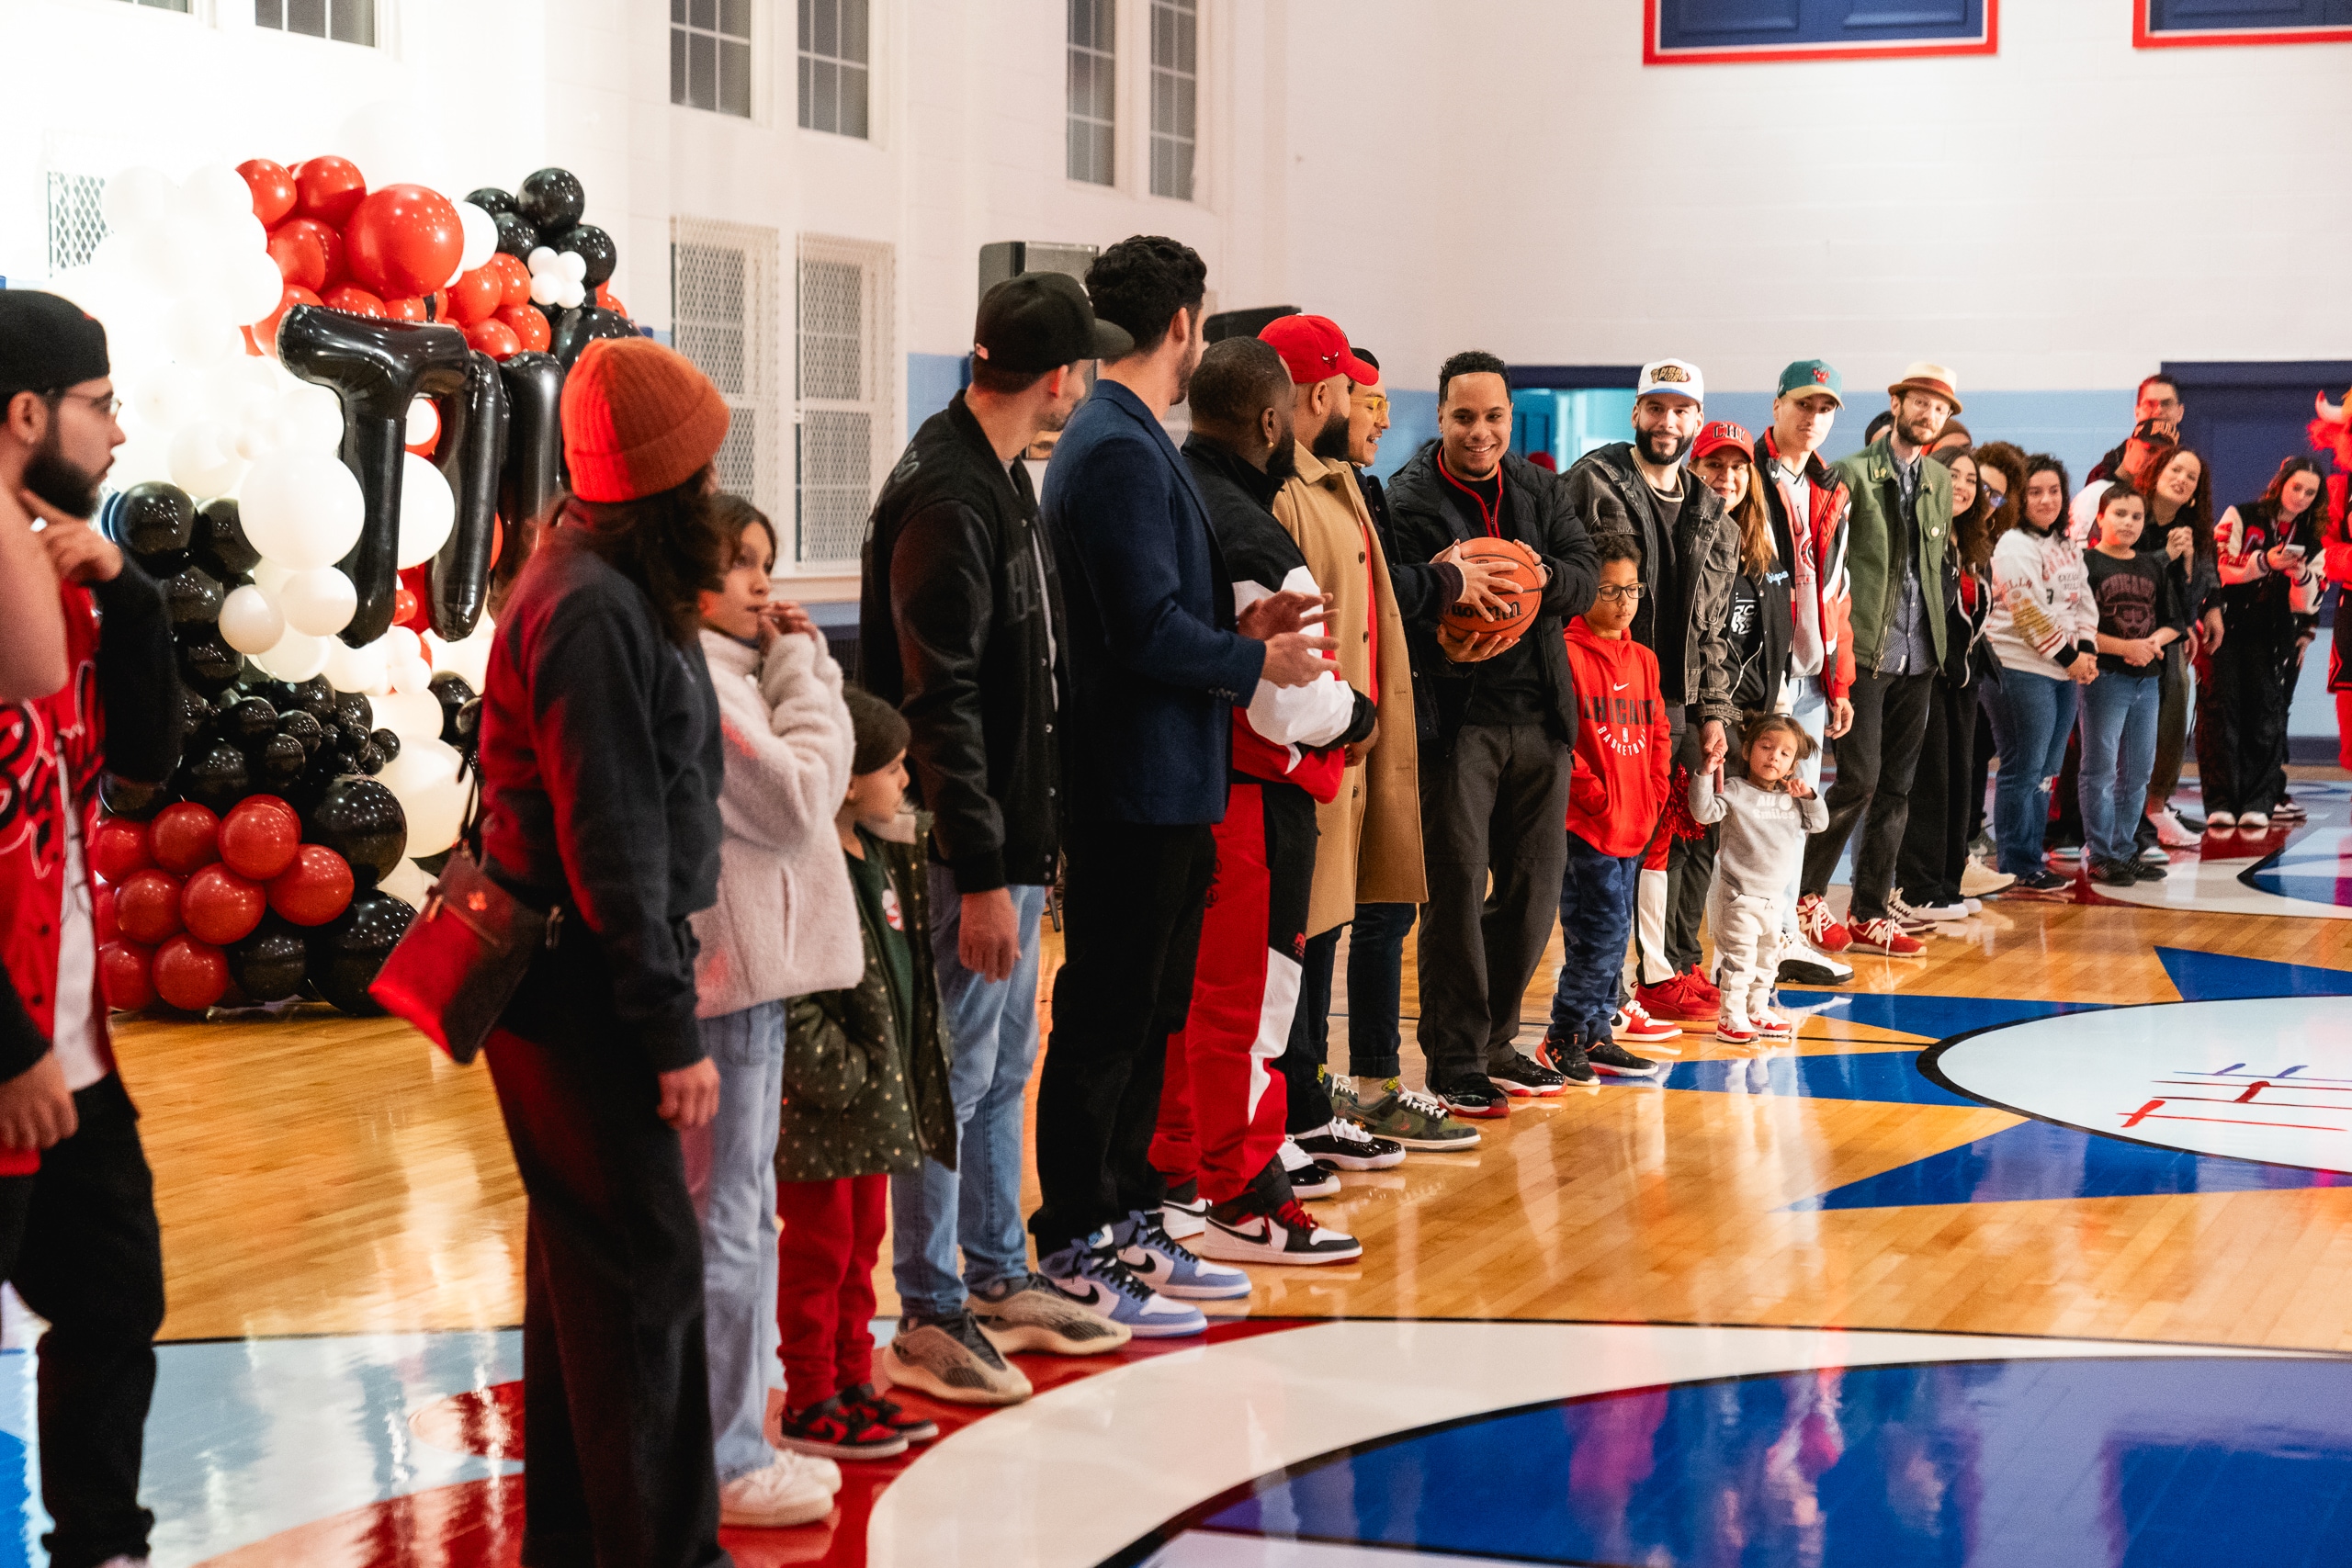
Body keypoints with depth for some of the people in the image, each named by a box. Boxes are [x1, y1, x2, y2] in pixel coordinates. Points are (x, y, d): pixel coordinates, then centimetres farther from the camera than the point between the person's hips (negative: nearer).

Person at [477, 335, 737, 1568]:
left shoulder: (593, 578, 11)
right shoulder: (597, 608, -20)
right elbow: (614, 839, -23)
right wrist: (670, 1028, -21)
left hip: (575, 971, 11)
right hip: (581, 988, -11)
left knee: (585, 1255, 17)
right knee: (647, 1263, -5)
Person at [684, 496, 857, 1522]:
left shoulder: (726, 673, 17)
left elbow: (808, 784, 16)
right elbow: (795, 800, -17)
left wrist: (801, 670, 6)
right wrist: (803, 673, -8)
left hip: (745, 973, 11)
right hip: (725, 981, -11)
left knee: (739, 1216, 16)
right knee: (726, 1221, -5)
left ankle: (732, 1438, 24)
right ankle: (722, 1462, 2)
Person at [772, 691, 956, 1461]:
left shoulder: (884, 855, 10)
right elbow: (788, 999, -24)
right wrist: (840, 1076, -22)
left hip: (878, 1097, 9)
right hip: (822, 1106, -9)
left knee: (861, 1242, 16)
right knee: (819, 1247, 0)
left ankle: (853, 1384, 25)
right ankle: (809, 1403, 8)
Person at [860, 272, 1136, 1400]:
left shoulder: (1001, 480, 13)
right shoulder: (945, 497, -19)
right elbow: (940, 703, -22)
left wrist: (1025, 846, 18)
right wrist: (980, 874, -23)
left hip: (1014, 836, 10)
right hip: (970, 849, -10)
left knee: (1003, 1064, 18)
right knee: (952, 1074, -2)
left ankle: (999, 1280, 29)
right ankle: (928, 1318, 6)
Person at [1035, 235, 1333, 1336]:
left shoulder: (1131, 442, 16)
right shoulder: (1119, 451, -17)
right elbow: (1149, 632, -22)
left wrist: (1240, 624, 7)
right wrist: (1257, 661, -9)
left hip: (1164, 787, 10)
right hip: (1135, 783, -10)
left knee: (1148, 1011, 16)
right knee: (1105, 1018, -4)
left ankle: (1129, 1214, 26)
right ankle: (1076, 1254, 2)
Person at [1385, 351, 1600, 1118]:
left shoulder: (1541, 488, 11)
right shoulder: (1408, 496, -7)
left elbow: (1583, 581, 3)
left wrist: (1545, 577, -19)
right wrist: (1445, 649, -32)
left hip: (1540, 713, 6)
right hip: (1456, 715, -6)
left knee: (1534, 886, 11)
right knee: (1456, 889, -7)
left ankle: (1495, 1036, 26)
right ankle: (1454, 1060, 1)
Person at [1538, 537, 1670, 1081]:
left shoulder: (1643, 659, 14)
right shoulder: (1568, 653, -9)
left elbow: (1658, 733, 20)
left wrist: (1654, 795, 8)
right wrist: (1594, 794, -13)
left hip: (1635, 826, 7)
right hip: (1586, 825, -7)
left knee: (1611, 936, 12)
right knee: (1603, 930, -10)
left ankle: (1596, 1034, 21)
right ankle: (1565, 1037, 1)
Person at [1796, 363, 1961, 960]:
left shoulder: (1939, 482, 14)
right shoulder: (1853, 474, -5)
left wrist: (1938, 639, 13)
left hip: (1917, 654, 6)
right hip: (1864, 650, -6)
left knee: (1896, 787, 7)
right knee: (1859, 779, -10)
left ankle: (1870, 916, 13)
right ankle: (1806, 894, 8)